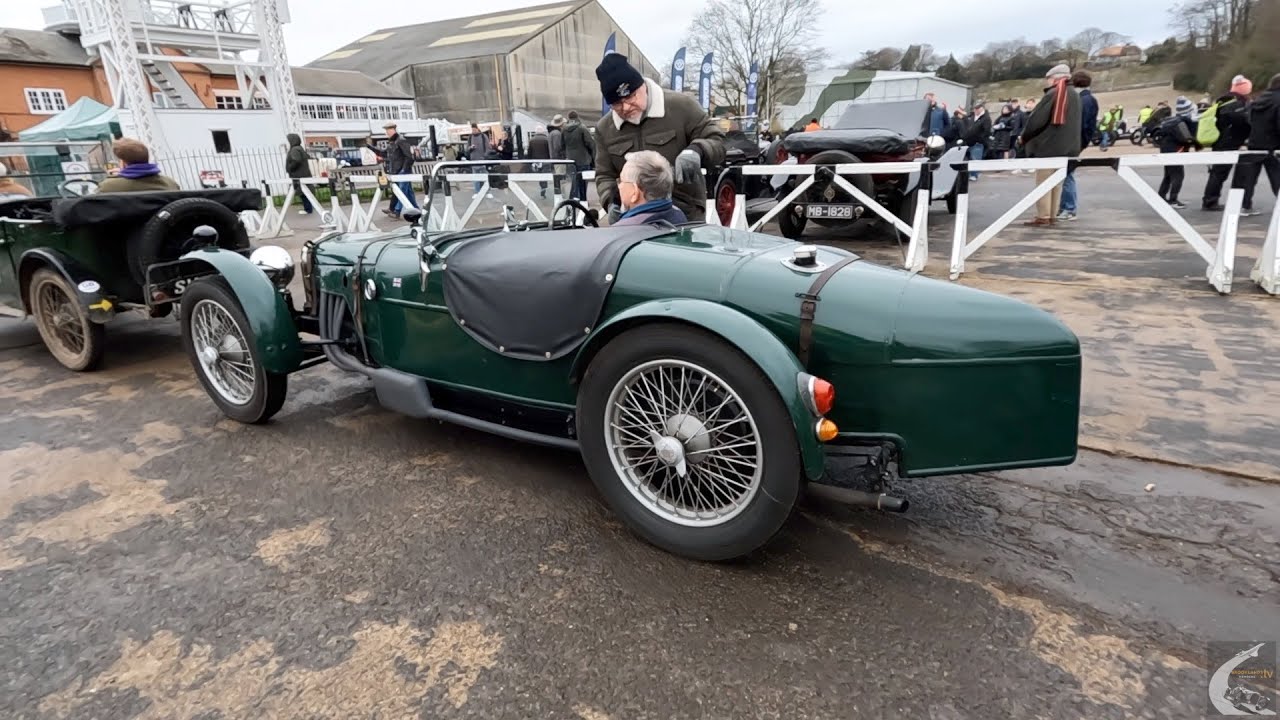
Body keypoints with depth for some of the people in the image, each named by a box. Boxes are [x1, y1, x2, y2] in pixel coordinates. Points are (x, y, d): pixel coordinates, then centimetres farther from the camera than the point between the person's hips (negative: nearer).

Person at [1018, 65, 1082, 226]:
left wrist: (1024, 137, 3)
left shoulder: (1052, 94, -7)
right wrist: (1061, 140, 17)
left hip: (1047, 145, -7)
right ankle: (1052, 215, 9)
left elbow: (1037, 118, -9)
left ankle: (1043, 216, -7)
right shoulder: (1075, 95, 15)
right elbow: (1075, 122, 15)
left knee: (1043, 181, -4)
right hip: (1066, 147, 7)